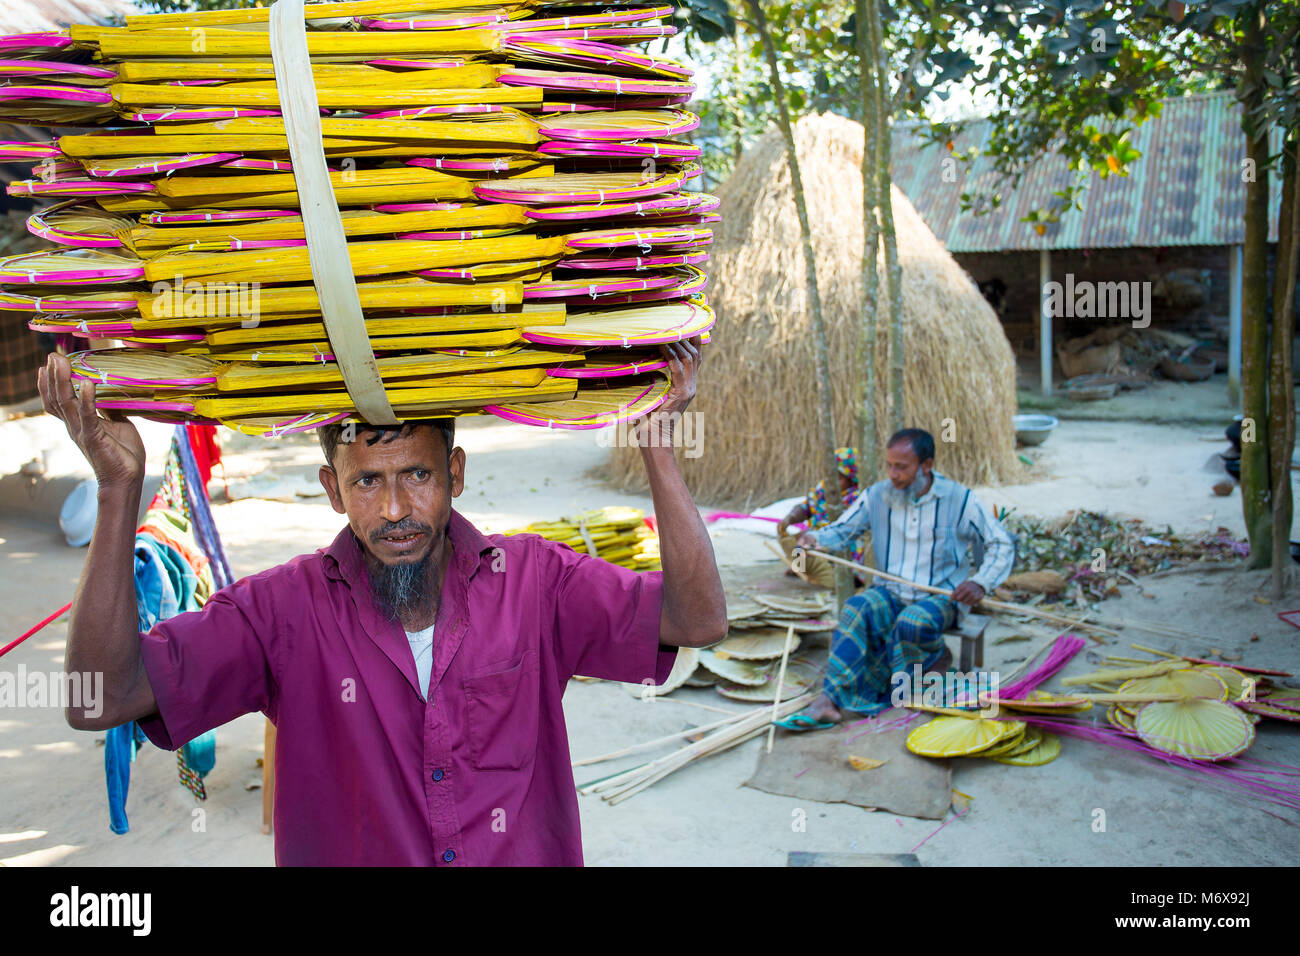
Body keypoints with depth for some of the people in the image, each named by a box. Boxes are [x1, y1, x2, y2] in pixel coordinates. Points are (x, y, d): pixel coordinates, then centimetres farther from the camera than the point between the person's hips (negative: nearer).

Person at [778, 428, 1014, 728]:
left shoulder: (960, 500, -6)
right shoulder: (876, 496, 2)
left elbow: (1002, 545, 2)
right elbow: (842, 530, 8)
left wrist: (981, 582, -16)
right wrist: (815, 539, -16)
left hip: (940, 598, -3)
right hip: (890, 594, 3)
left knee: (914, 622, -36)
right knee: (857, 609, -29)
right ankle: (828, 701, -34)